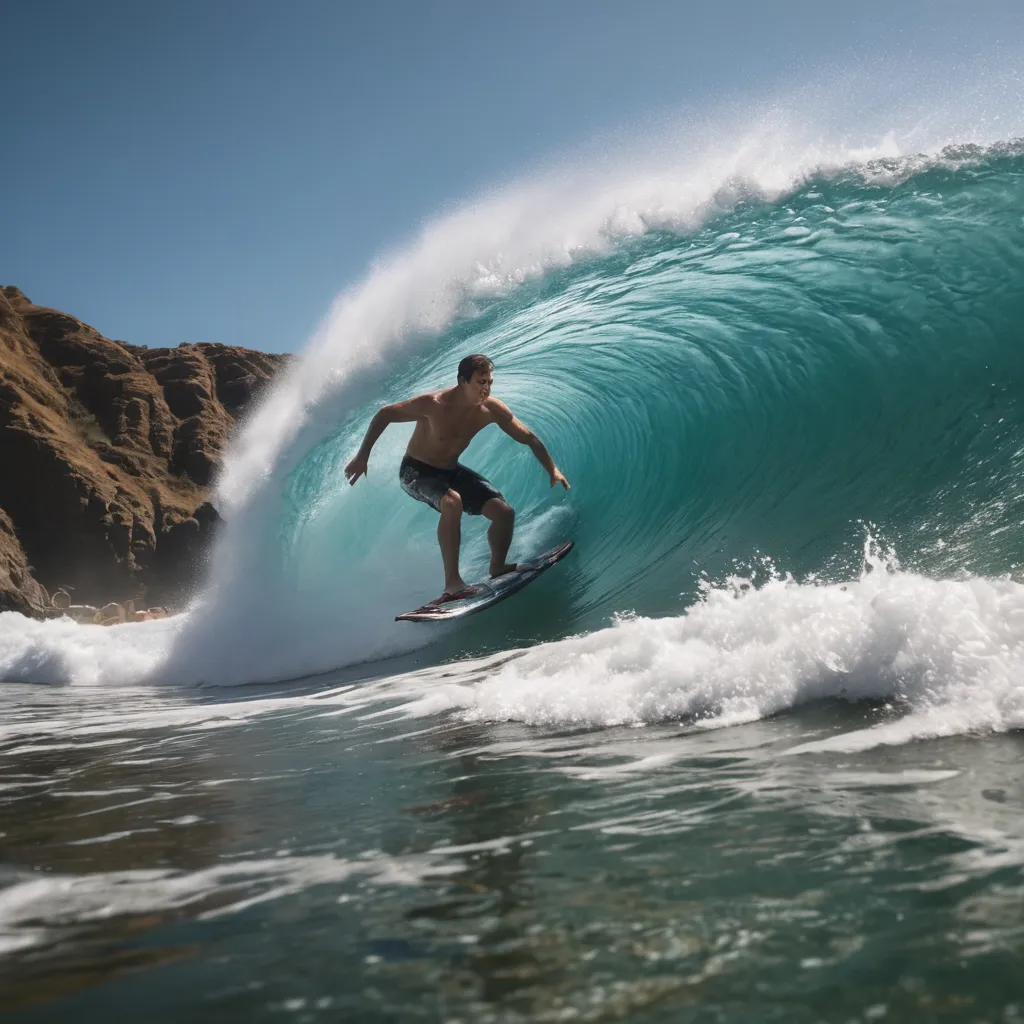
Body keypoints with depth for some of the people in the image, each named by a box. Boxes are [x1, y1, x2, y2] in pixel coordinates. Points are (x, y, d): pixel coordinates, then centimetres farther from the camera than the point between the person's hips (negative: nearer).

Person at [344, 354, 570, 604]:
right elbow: (384, 415, -19)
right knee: (452, 501, -37)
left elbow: (528, 437, -2)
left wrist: (552, 469, -8)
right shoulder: (433, 404, -29)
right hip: (416, 471, -6)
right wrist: (362, 456, -18)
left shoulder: (491, 409, -15)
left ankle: (497, 569, 20)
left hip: (451, 471, 6)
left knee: (504, 512, -7)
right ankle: (452, 583, -32)